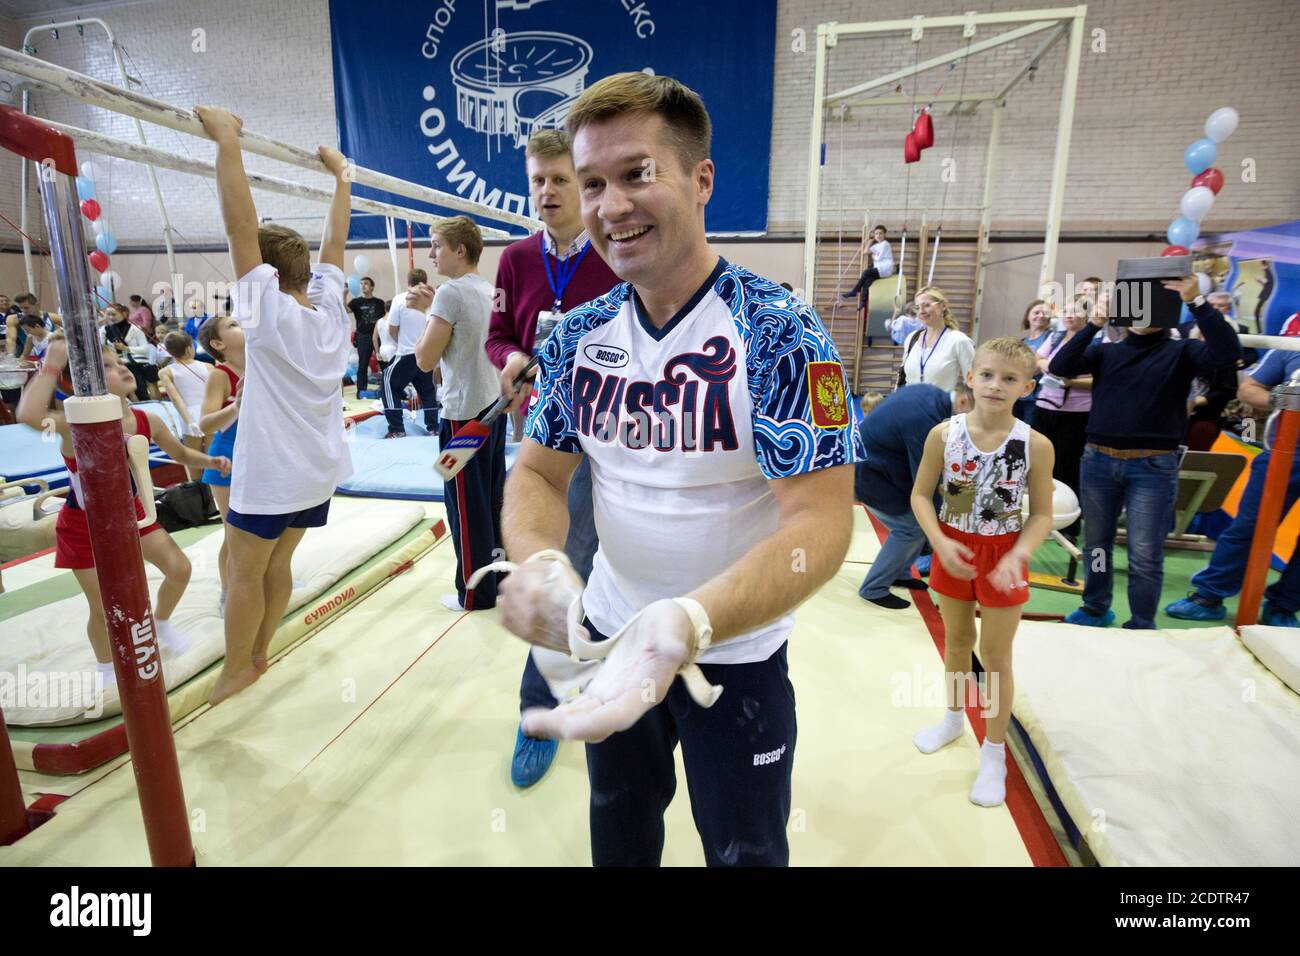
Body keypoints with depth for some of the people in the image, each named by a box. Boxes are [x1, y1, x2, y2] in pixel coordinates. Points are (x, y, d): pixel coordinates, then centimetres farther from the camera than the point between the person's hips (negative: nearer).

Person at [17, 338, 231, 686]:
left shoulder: (148, 421, -12)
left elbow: (180, 452, 7)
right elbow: (29, 415, -52)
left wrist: (210, 461, -12)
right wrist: (51, 366, -44)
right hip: (84, 526, -5)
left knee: (180, 569, 4)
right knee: (105, 609, 3)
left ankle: (161, 624, 36)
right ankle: (107, 670, 30)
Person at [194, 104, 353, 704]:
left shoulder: (271, 312, -14)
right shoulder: (329, 306, 0)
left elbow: (240, 225, -20)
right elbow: (334, 241, 11)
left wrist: (227, 140, -18)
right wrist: (340, 176, 20)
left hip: (271, 475, -7)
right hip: (319, 472, 7)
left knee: (244, 573, 8)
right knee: (277, 565, 18)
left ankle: (235, 670, 21)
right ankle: (257, 657, 31)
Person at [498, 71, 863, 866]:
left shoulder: (780, 334, -21)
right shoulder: (578, 337, -5)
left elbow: (818, 520, -27)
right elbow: (539, 474, -2)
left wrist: (689, 622, -44)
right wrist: (538, 559, -25)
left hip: (736, 653, -3)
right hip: (609, 638, 4)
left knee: (744, 849, 21)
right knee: (619, 828, 28)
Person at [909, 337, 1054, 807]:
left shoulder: (1036, 445, -14)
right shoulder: (944, 434, -12)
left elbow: (1042, 514, -7)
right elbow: (921, 494, -5)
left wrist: (1017, 556, -23)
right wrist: (941, 543, -19)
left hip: (1002, 556, -1)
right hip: (953, 549, 2)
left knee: (996, 655, 9)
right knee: (957, 641, 20)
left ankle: (994, 753, 28)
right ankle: (954, 718, 45)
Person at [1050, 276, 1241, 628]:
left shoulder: (1180, 352, 4)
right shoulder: (1106, 352, 8)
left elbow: (1228, 352, -15)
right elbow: (1059, 367, -6)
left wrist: (1197, 302, -20)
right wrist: (1094, 325, -14)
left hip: (1153, 466, -2)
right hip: (1098, 461, 3)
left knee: (1145, 554, 1)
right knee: (1096, 543, 14)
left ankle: (1142, 628, 15)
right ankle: (1096, 609, 32)